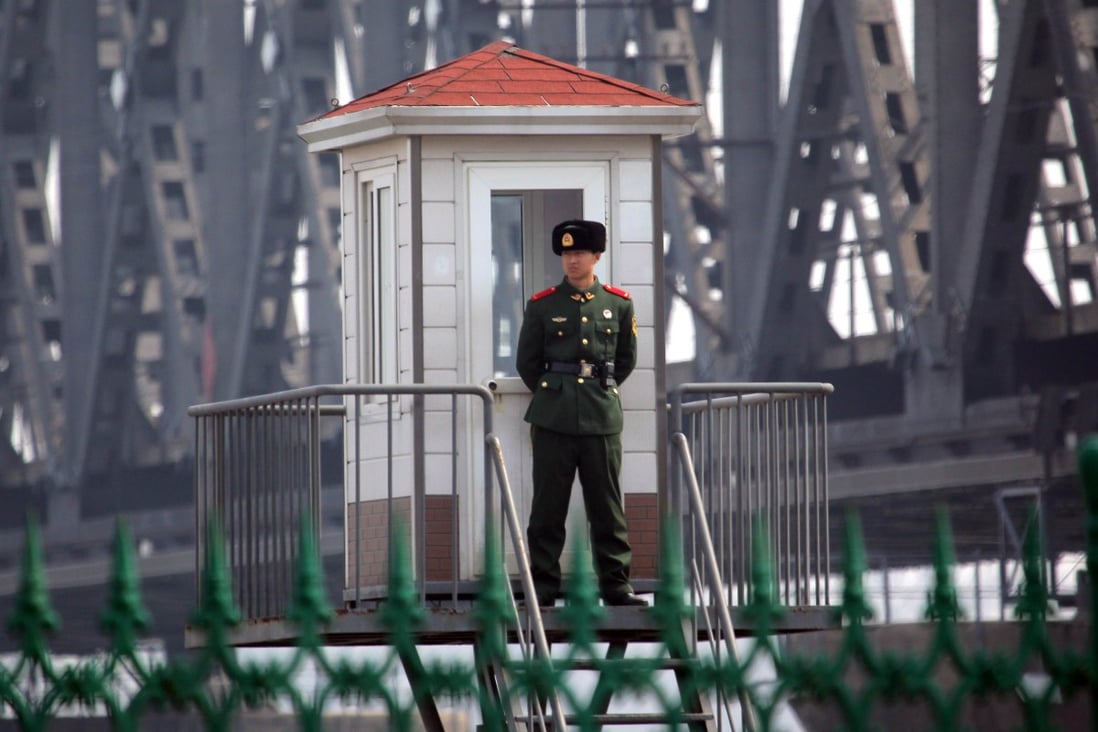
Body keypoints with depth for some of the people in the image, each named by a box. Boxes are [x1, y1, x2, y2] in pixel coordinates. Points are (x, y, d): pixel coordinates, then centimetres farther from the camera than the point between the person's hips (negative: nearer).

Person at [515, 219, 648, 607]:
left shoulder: (619, 305, 6)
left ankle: (616, 585, 8)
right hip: (553, 418, -1)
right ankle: (543, 586, 5)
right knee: (548, 506, 0)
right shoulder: (542, 306, 3)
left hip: (602, 416, 1)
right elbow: (527, 362, 11)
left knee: (608, 505, 3)